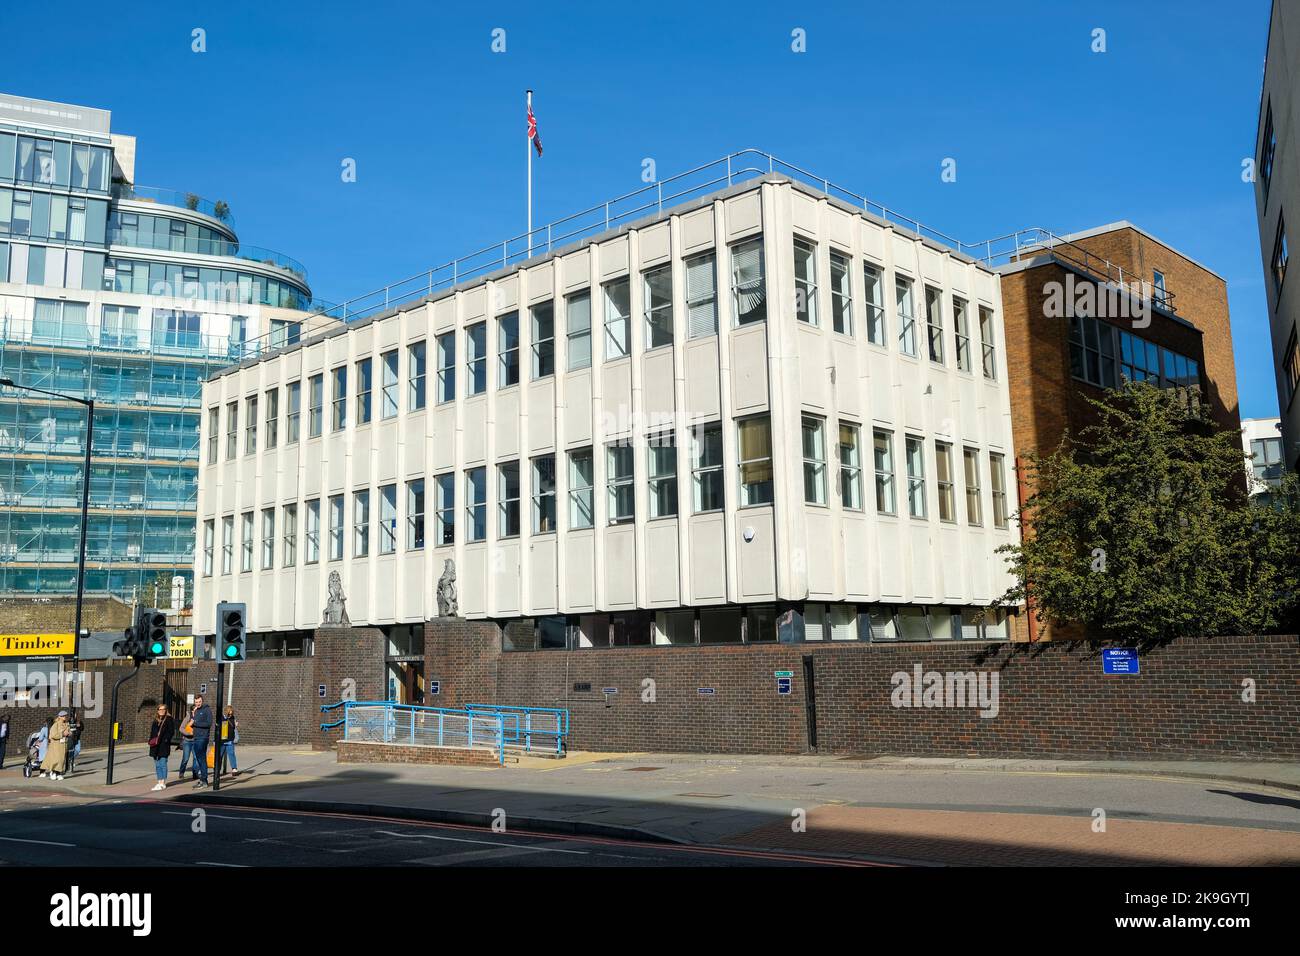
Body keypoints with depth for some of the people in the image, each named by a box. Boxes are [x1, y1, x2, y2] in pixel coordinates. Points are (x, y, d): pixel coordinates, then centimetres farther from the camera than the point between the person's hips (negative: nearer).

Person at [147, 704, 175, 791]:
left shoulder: (169, 719, -1)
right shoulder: (155, 720, 17)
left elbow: (171, 731, -7)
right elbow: (152, 731, 20)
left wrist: (165, 739, -17)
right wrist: (151, 740, 7)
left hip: (164, 745, -7)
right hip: (155, 746, 7)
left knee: (163, 764, -7)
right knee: (157, 765, 8)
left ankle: (163, 783, -5)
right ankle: (159, 782, 14)